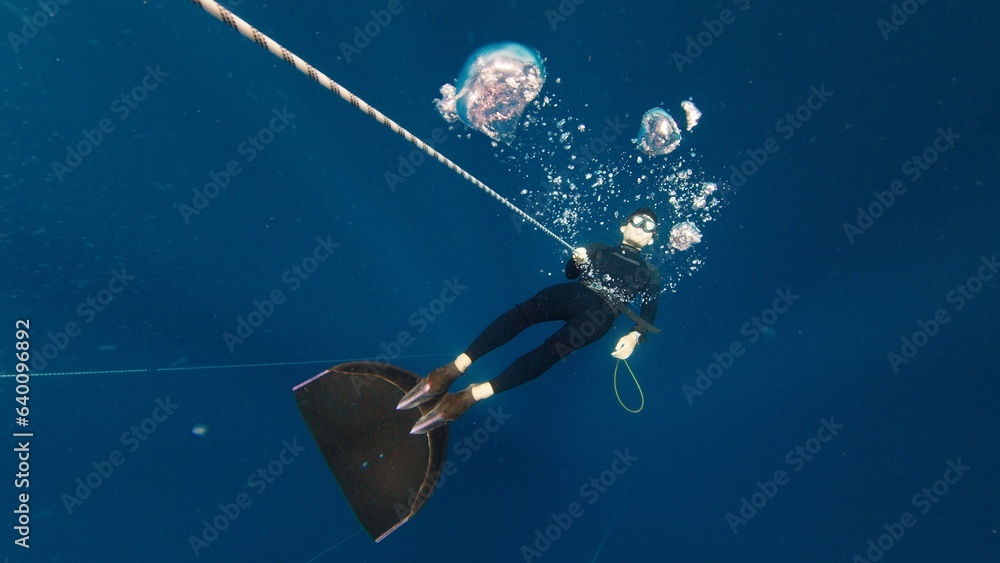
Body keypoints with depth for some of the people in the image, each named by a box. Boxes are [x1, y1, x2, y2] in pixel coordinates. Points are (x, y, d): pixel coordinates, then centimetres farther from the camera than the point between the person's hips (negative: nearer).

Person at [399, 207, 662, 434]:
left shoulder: (649, 273, 24)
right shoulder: (599, 249, 29)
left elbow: (649, 312, 13)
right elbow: (570, 274, 27)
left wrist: (635, 336, -8)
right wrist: (576, 260, 3)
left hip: (602, 312, -2)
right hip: (576, 293, 3)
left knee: (550, 350, -29)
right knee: (522, 312, -29)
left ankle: (468, 397, -37)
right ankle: (452, 371, -35)